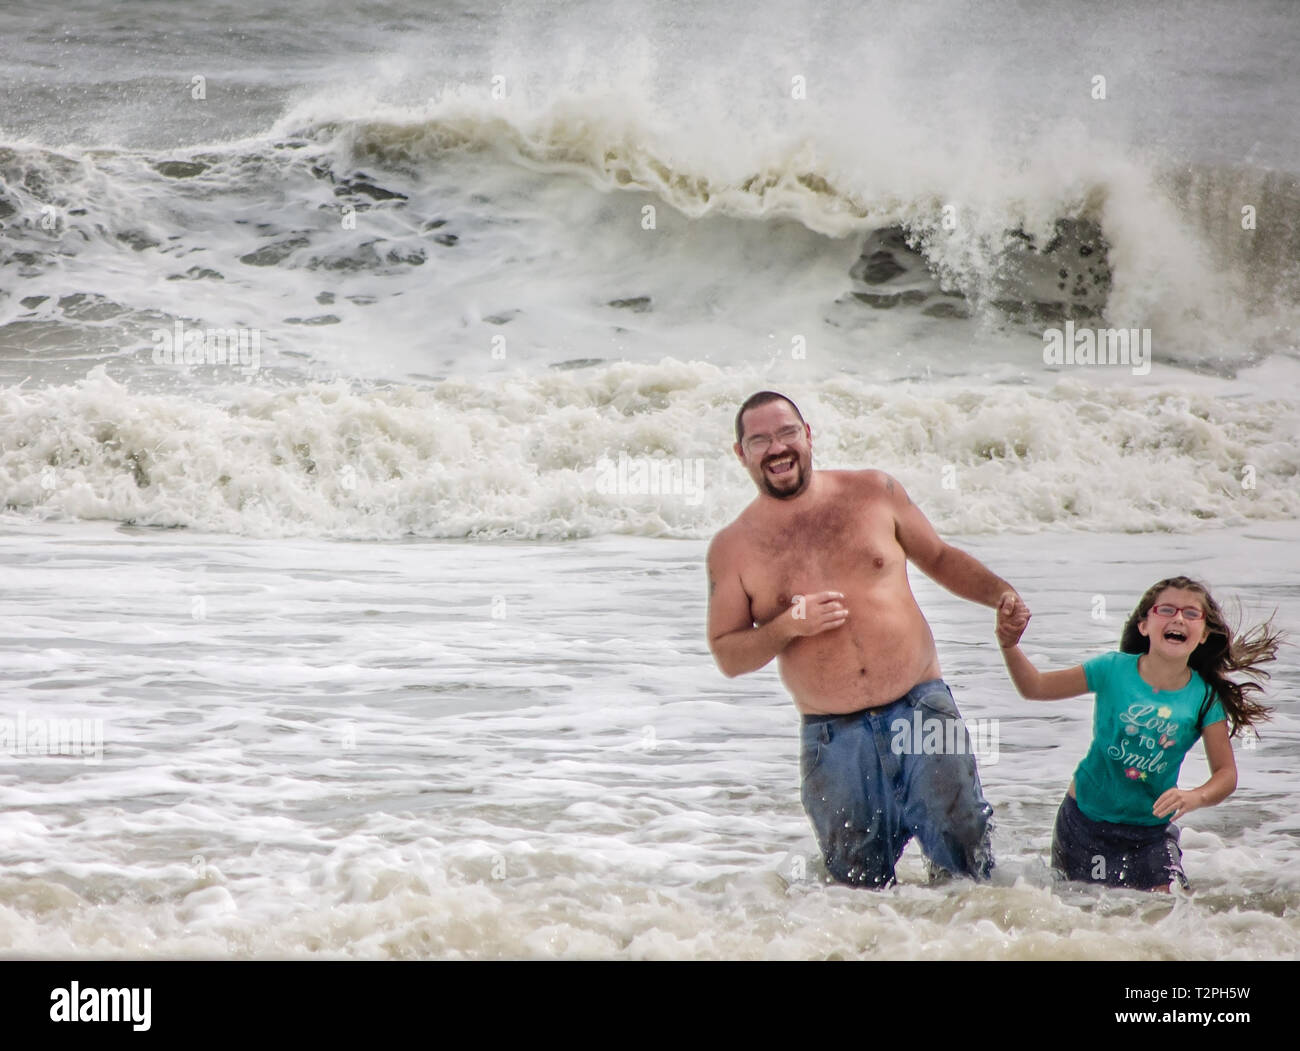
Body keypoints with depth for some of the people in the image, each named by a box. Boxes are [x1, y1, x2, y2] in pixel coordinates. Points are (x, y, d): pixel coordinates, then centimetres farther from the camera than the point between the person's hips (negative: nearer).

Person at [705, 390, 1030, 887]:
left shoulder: (873, 492, 6)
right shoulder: (733, 548, 3)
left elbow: (938, 557, 17)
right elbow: (727, 656, 5)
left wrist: (1000, 592, 0)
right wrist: (788, 626, -13)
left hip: (921, 709, 0)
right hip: (832, 739, 0)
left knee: (966, 860, -5)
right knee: (860, 885, 3)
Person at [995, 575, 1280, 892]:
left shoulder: (1205, 697, -10)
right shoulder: (1115, 669, -12)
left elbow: (1226, 773, -9)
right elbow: (1035, 687, -7)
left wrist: (1196, 797, -30)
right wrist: (1010, 647, -25)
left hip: (1151, 830, 1)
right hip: (1085, 818, -1)